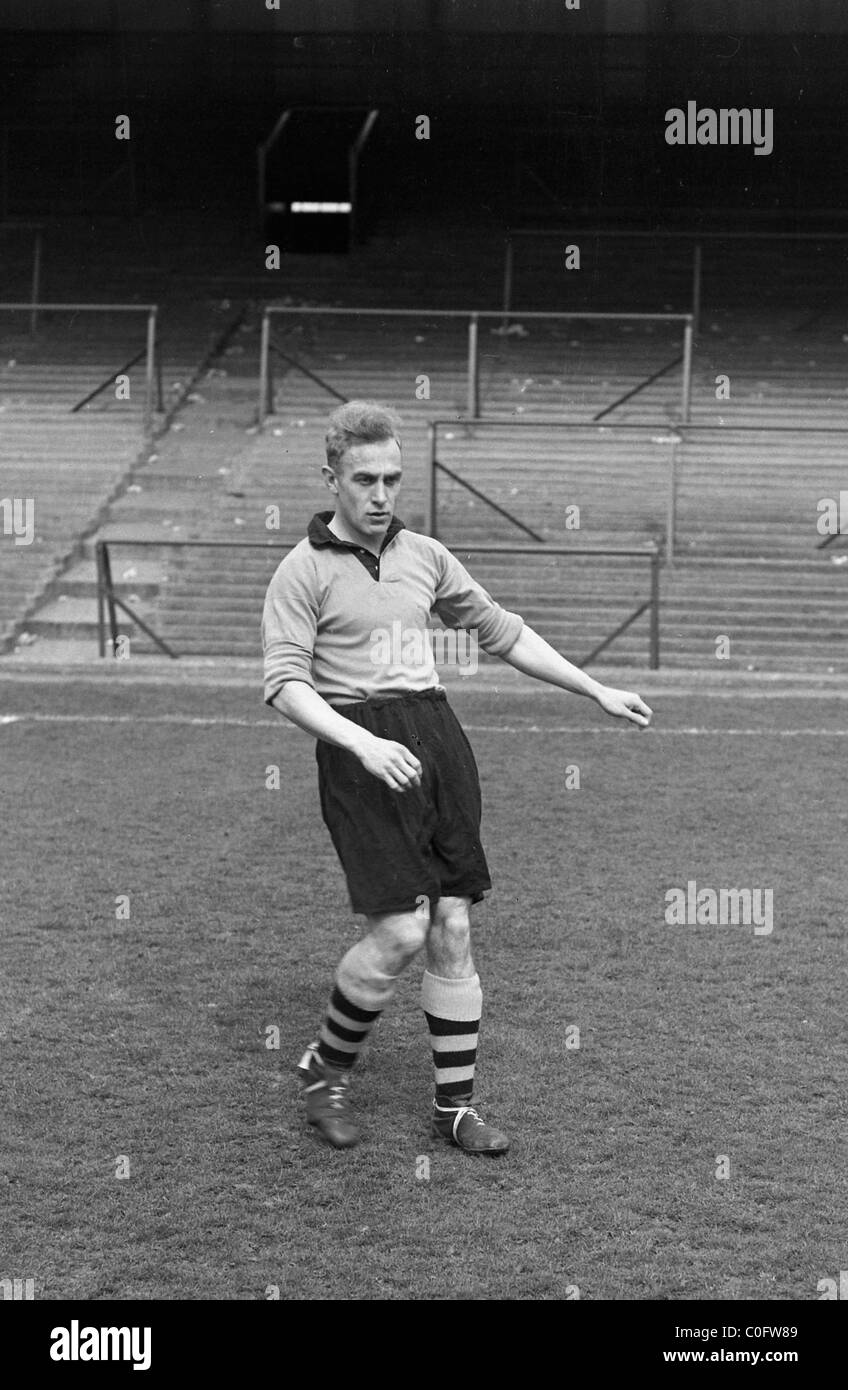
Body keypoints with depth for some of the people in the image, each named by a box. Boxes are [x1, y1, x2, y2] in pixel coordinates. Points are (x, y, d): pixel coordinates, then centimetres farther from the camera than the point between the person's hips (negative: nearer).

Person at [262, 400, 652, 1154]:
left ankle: (456, 1104, 16)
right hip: (359, 745, -5)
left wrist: (596, 690, 22)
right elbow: (286, 682, -10)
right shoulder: (304, 569, -1)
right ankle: (326, 1069, 13)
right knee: (401, 931, -12)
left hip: (437, 731, 5)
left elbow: (503, 631, 23)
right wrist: (364, 744, -23)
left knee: (453, 928, 4)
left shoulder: (425, 555, 15)